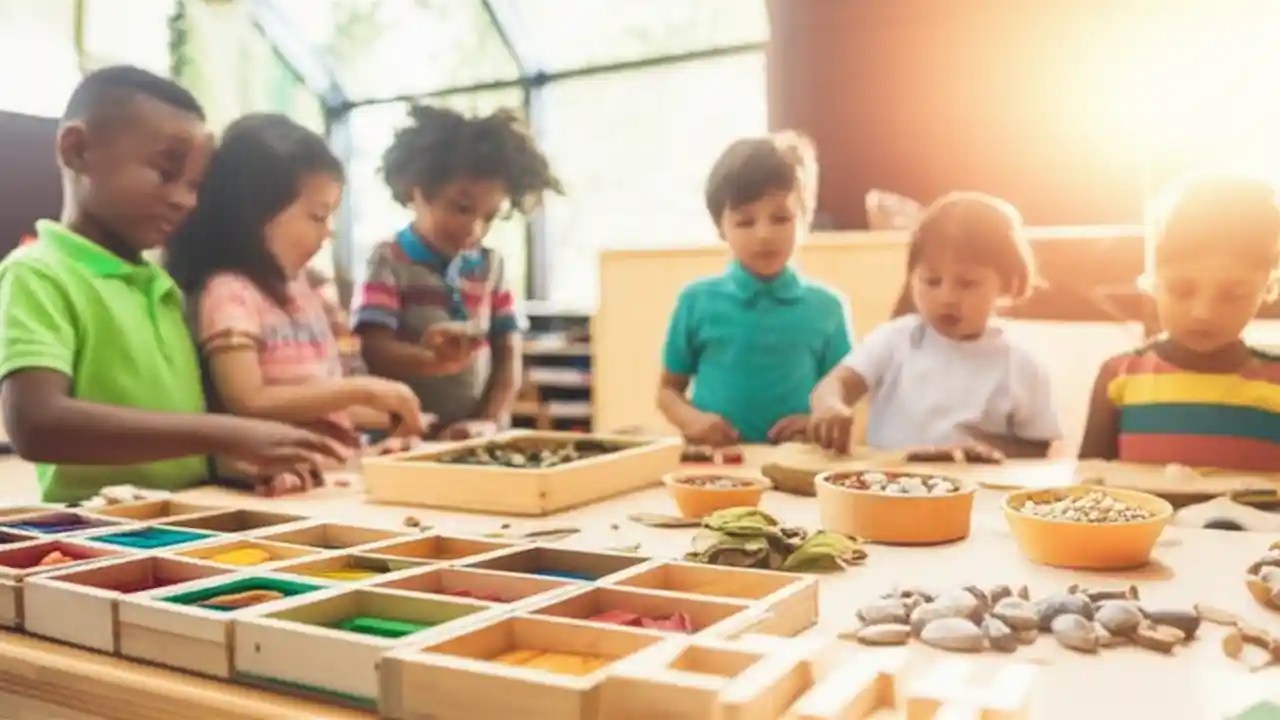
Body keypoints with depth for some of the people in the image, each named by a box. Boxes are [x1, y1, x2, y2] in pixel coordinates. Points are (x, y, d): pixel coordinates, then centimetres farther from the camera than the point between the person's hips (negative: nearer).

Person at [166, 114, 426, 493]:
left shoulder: (300, 287, 14)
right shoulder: (229, 292, -10)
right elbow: (248, 404, -21)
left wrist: (389, 417, 9)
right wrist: (361, 389, -19)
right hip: (271, 485, -7)